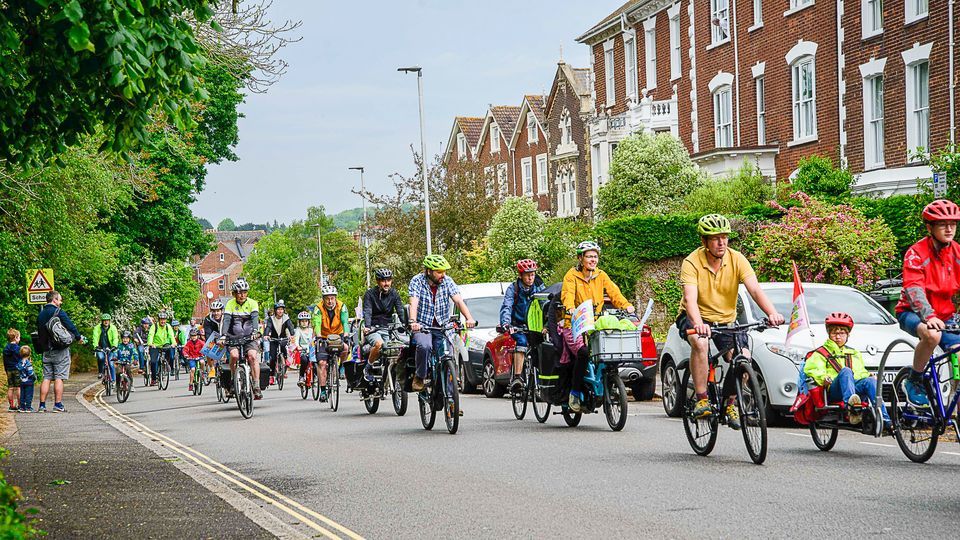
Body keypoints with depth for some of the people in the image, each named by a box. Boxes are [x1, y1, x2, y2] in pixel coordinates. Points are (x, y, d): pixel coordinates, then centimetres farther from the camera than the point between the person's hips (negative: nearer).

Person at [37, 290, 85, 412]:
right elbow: (71, 326, -8)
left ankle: (42, 405, 4)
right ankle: (58, 405, -7)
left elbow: (39, 333, 18)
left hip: (47, 351, 6)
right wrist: (79, 337, 9)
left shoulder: (40, 315, 13)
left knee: (46, 378, 7)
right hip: (60, 350, -6)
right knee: (59, 378, -5)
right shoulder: (59, 312, -10)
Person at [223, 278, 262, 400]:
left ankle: (256, 387, -23)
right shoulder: (230, 304, -1)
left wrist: (254, 331, -36)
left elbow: (255, 318, -17)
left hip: (249, 337, -1)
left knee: (252, 356, -24)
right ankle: (233, 380, -3)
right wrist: (224, 335, -28)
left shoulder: (252, 303, -3)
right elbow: (226, 320, -12)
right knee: (234, 355, -27)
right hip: (234, 338, 1)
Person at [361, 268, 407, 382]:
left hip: (388, 327, 3)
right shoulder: (370, 294, -6)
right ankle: (367, 368, -13)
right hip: (373, 328, -3)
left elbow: (400, 311, -7)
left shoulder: (394, 294, 3)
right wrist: (367, 326, -37)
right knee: (379, 343, -33)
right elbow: (367, 312, -18)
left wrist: (406, 325, -25)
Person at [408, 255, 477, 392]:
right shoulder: (417, 281, -9)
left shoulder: (448, 281, -2)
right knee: (425, 346, -31)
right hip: (423, 326, -3)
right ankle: (420, 377, -10)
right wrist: (413, 322, -41)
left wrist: (469, 318, -31)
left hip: (442, 326, 3)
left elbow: (458, 301, -12)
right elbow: (414, 303, -22)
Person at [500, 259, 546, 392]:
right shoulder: (513, 288, -7)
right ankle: (517, 376, -35)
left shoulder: (539, 287, -2)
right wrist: (506, 323, -38)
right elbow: (506, 307, -19)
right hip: (518, 325, -3)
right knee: (522, 341, -29)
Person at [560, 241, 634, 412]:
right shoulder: (572, 275, 0)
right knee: (583, 353, -30)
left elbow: (614, 292, 1)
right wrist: (570, 308, -37)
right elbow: (567, 294, -16)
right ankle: (574, 392, -14)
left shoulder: (601, 276, 12)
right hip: (574, 326, -4)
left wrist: (627, 306, -18)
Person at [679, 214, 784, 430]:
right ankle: (702, 400, -25)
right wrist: (698, 324, -53)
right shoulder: (692, 262, -19)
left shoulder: (737, 259, -11)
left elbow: (755, 289, -23)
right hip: (696, 317, -3)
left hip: (726, 320, 3)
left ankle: (730, 404, 3)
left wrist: (772, 313, -41)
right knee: (700, 343, -36)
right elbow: (690, 298, -32)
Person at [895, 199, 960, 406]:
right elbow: (914, 289, -29)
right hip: (912, 312, -5)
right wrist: (929, 317, -45)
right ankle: (914, 381, -16)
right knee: (932, 335, -38)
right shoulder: (917, 253, -16)